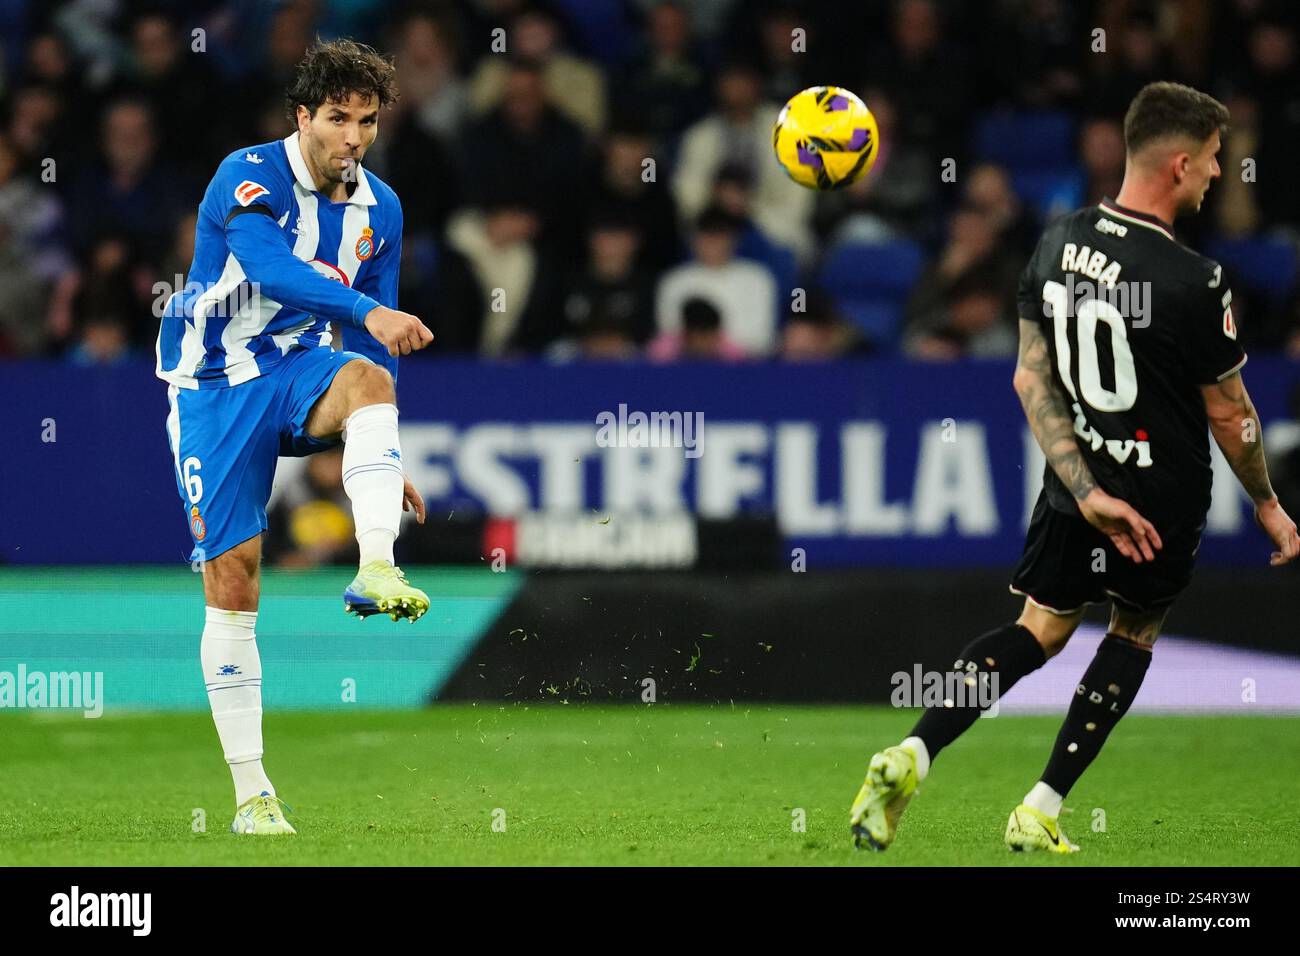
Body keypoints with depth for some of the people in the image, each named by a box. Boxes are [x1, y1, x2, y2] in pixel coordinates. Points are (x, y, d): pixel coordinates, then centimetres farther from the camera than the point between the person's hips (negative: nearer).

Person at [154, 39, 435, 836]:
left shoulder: (379, 208, 2)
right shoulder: (248, 179, -17)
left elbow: (377, 346, 11)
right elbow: (272, 267, -38)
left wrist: (387, 460, 10)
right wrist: (368, 311, -52)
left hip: (297, 369, 4)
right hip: (215, 387, -4)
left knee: (365, 379, -32)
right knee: (231, 574, -6)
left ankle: (377, 571, -47)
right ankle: (251, 793, 2)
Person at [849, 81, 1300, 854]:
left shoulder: (1059, 242, -4)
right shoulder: (1195, 283, -22)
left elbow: (1032, 378, -3)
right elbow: (1231, 416, -11)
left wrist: (1087, 491, -5)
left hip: (1078, 486, 5)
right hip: (1163, 506, -5)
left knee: (1040, 630, 16)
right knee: (1134, 633, 19)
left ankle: (911, 756, -6)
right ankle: (1042, 811, 15)